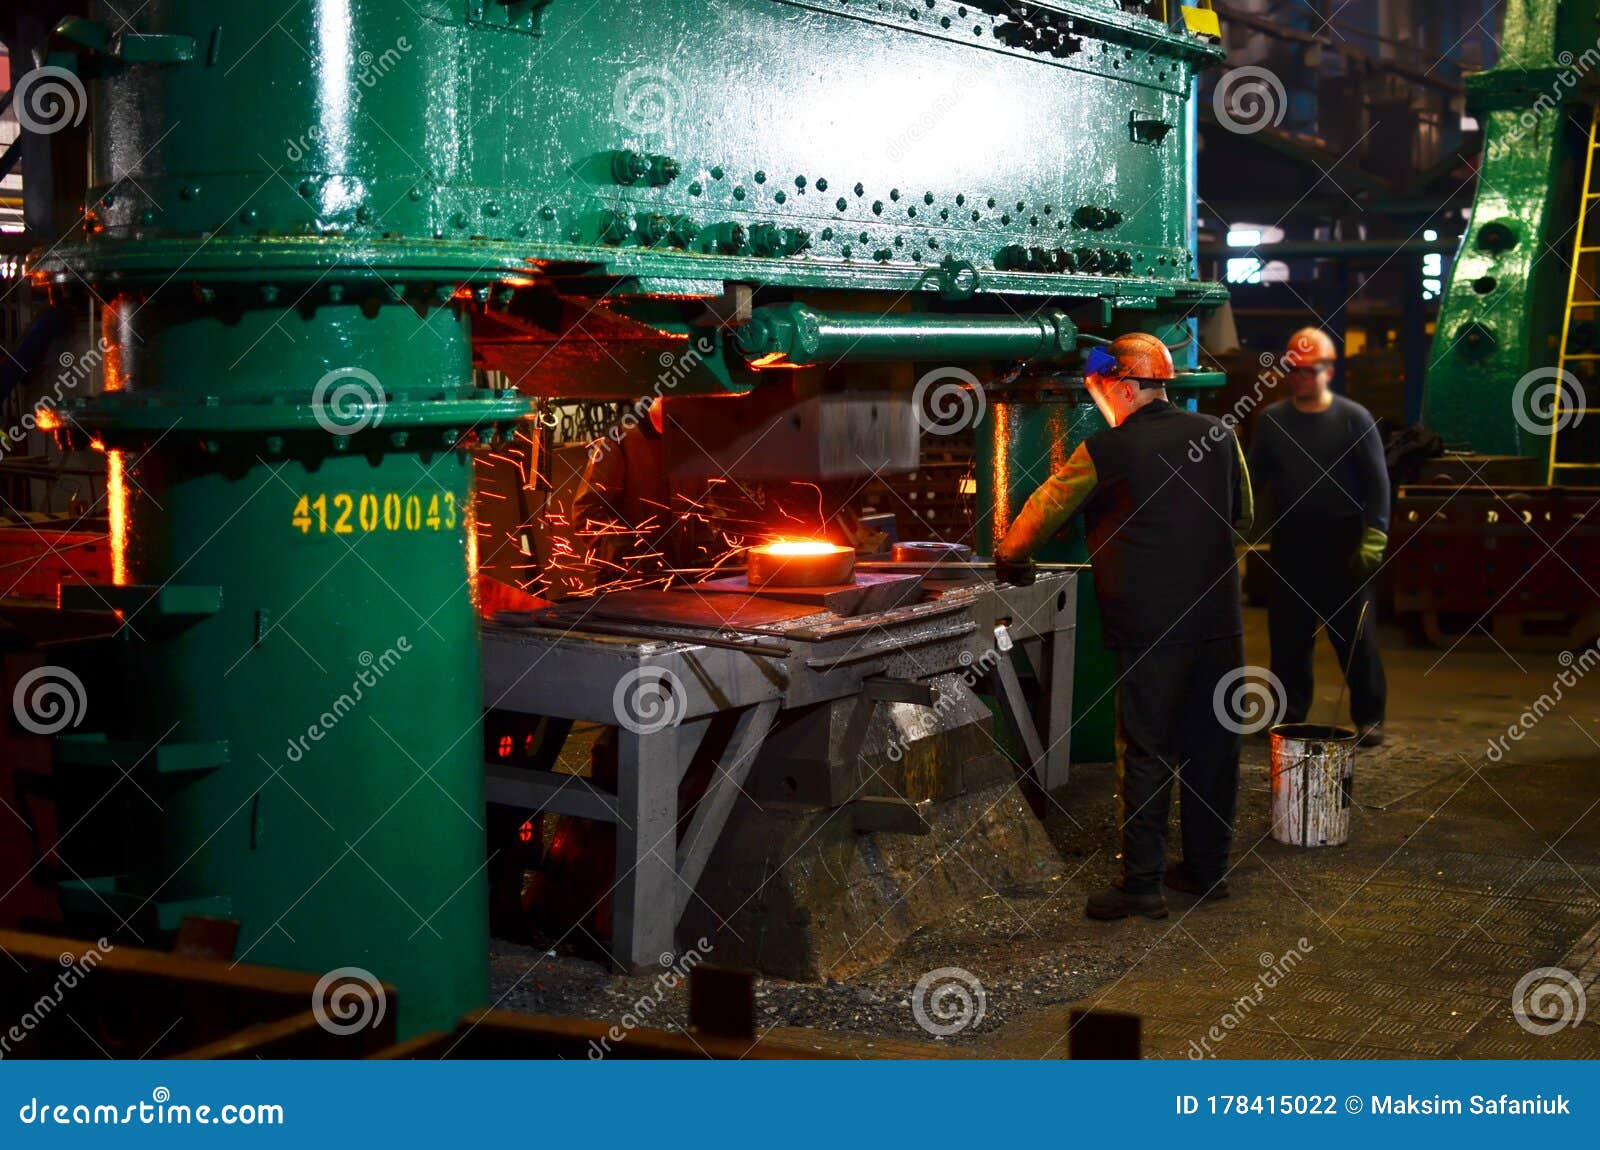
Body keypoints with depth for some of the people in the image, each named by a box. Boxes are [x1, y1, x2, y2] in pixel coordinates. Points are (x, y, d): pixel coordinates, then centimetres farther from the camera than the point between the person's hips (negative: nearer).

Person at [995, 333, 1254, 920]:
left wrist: (1009, 558, 20)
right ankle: (1208, 868, 23)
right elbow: (1242, 513, 19)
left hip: (1150, 626, -5)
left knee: (1148, 753, 0)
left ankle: (1141, 884, 3)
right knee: (1211, 744, 13)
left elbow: (1044, 509, 3)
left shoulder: (1106, 452, -9)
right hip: (1219, 622, 5)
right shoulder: (1218, 435, 5)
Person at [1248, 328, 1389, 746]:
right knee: (1287, 633, 6)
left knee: (1356, 633, 0)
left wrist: (1375, 535, -11)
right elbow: (1255, 479, 11)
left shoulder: (1354, 419, -3)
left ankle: (1369, 717, 8)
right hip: (1289, 541, 3)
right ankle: (1290, 714, 17)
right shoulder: (1271, 420, 6)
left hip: (1342, 541, -3)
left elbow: (1376, 481, -3)